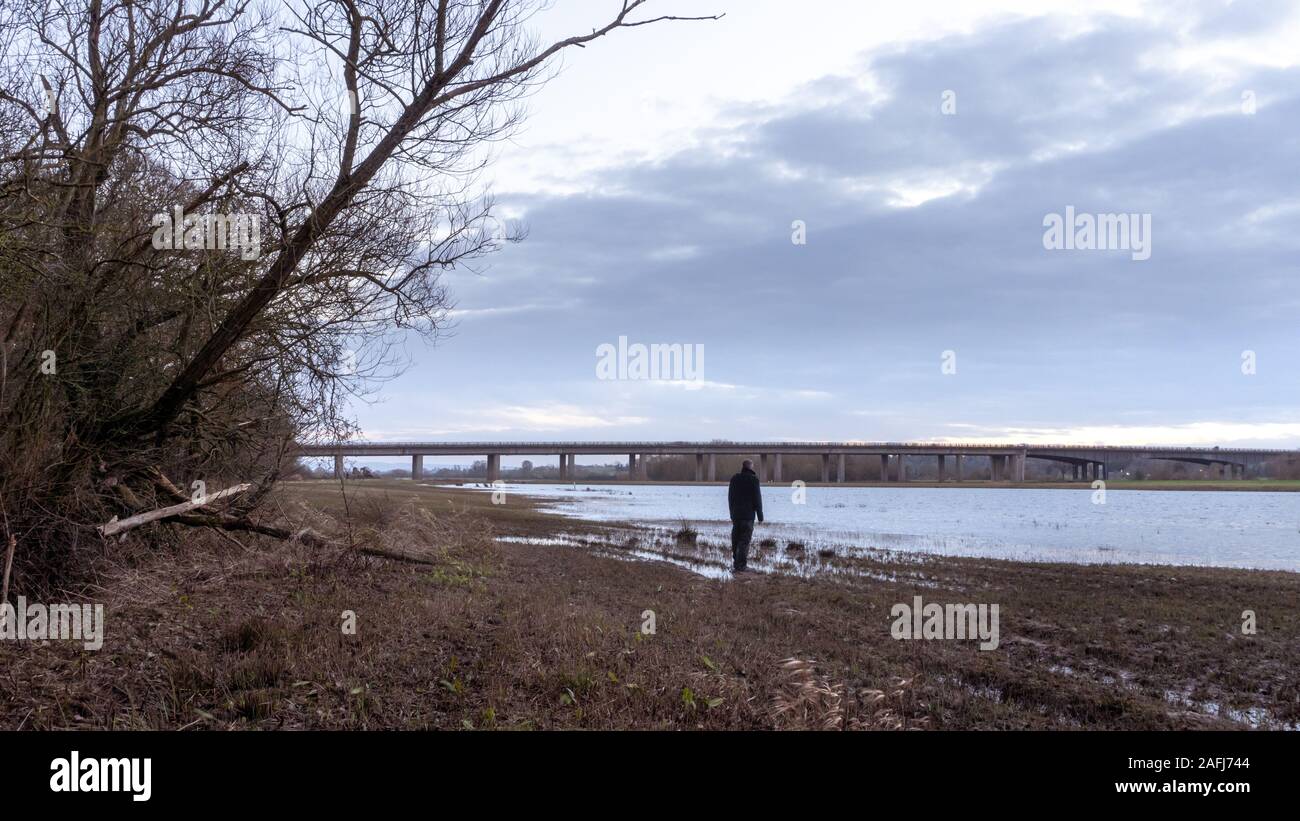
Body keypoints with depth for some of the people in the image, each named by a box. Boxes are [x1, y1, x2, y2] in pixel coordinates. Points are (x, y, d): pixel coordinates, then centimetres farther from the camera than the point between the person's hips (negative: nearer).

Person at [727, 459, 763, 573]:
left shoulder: (734, 478, 8)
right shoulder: (753, 479, -9)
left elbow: (730, 497, 13)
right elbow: (757, 498, -10)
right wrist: (760, 515, -3)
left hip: (736, 514, 5)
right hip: (748, 514, -5)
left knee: (736, 538, 12)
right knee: (745, 539, -5)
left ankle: (736, 562, 17)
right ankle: (741, 565, -9)